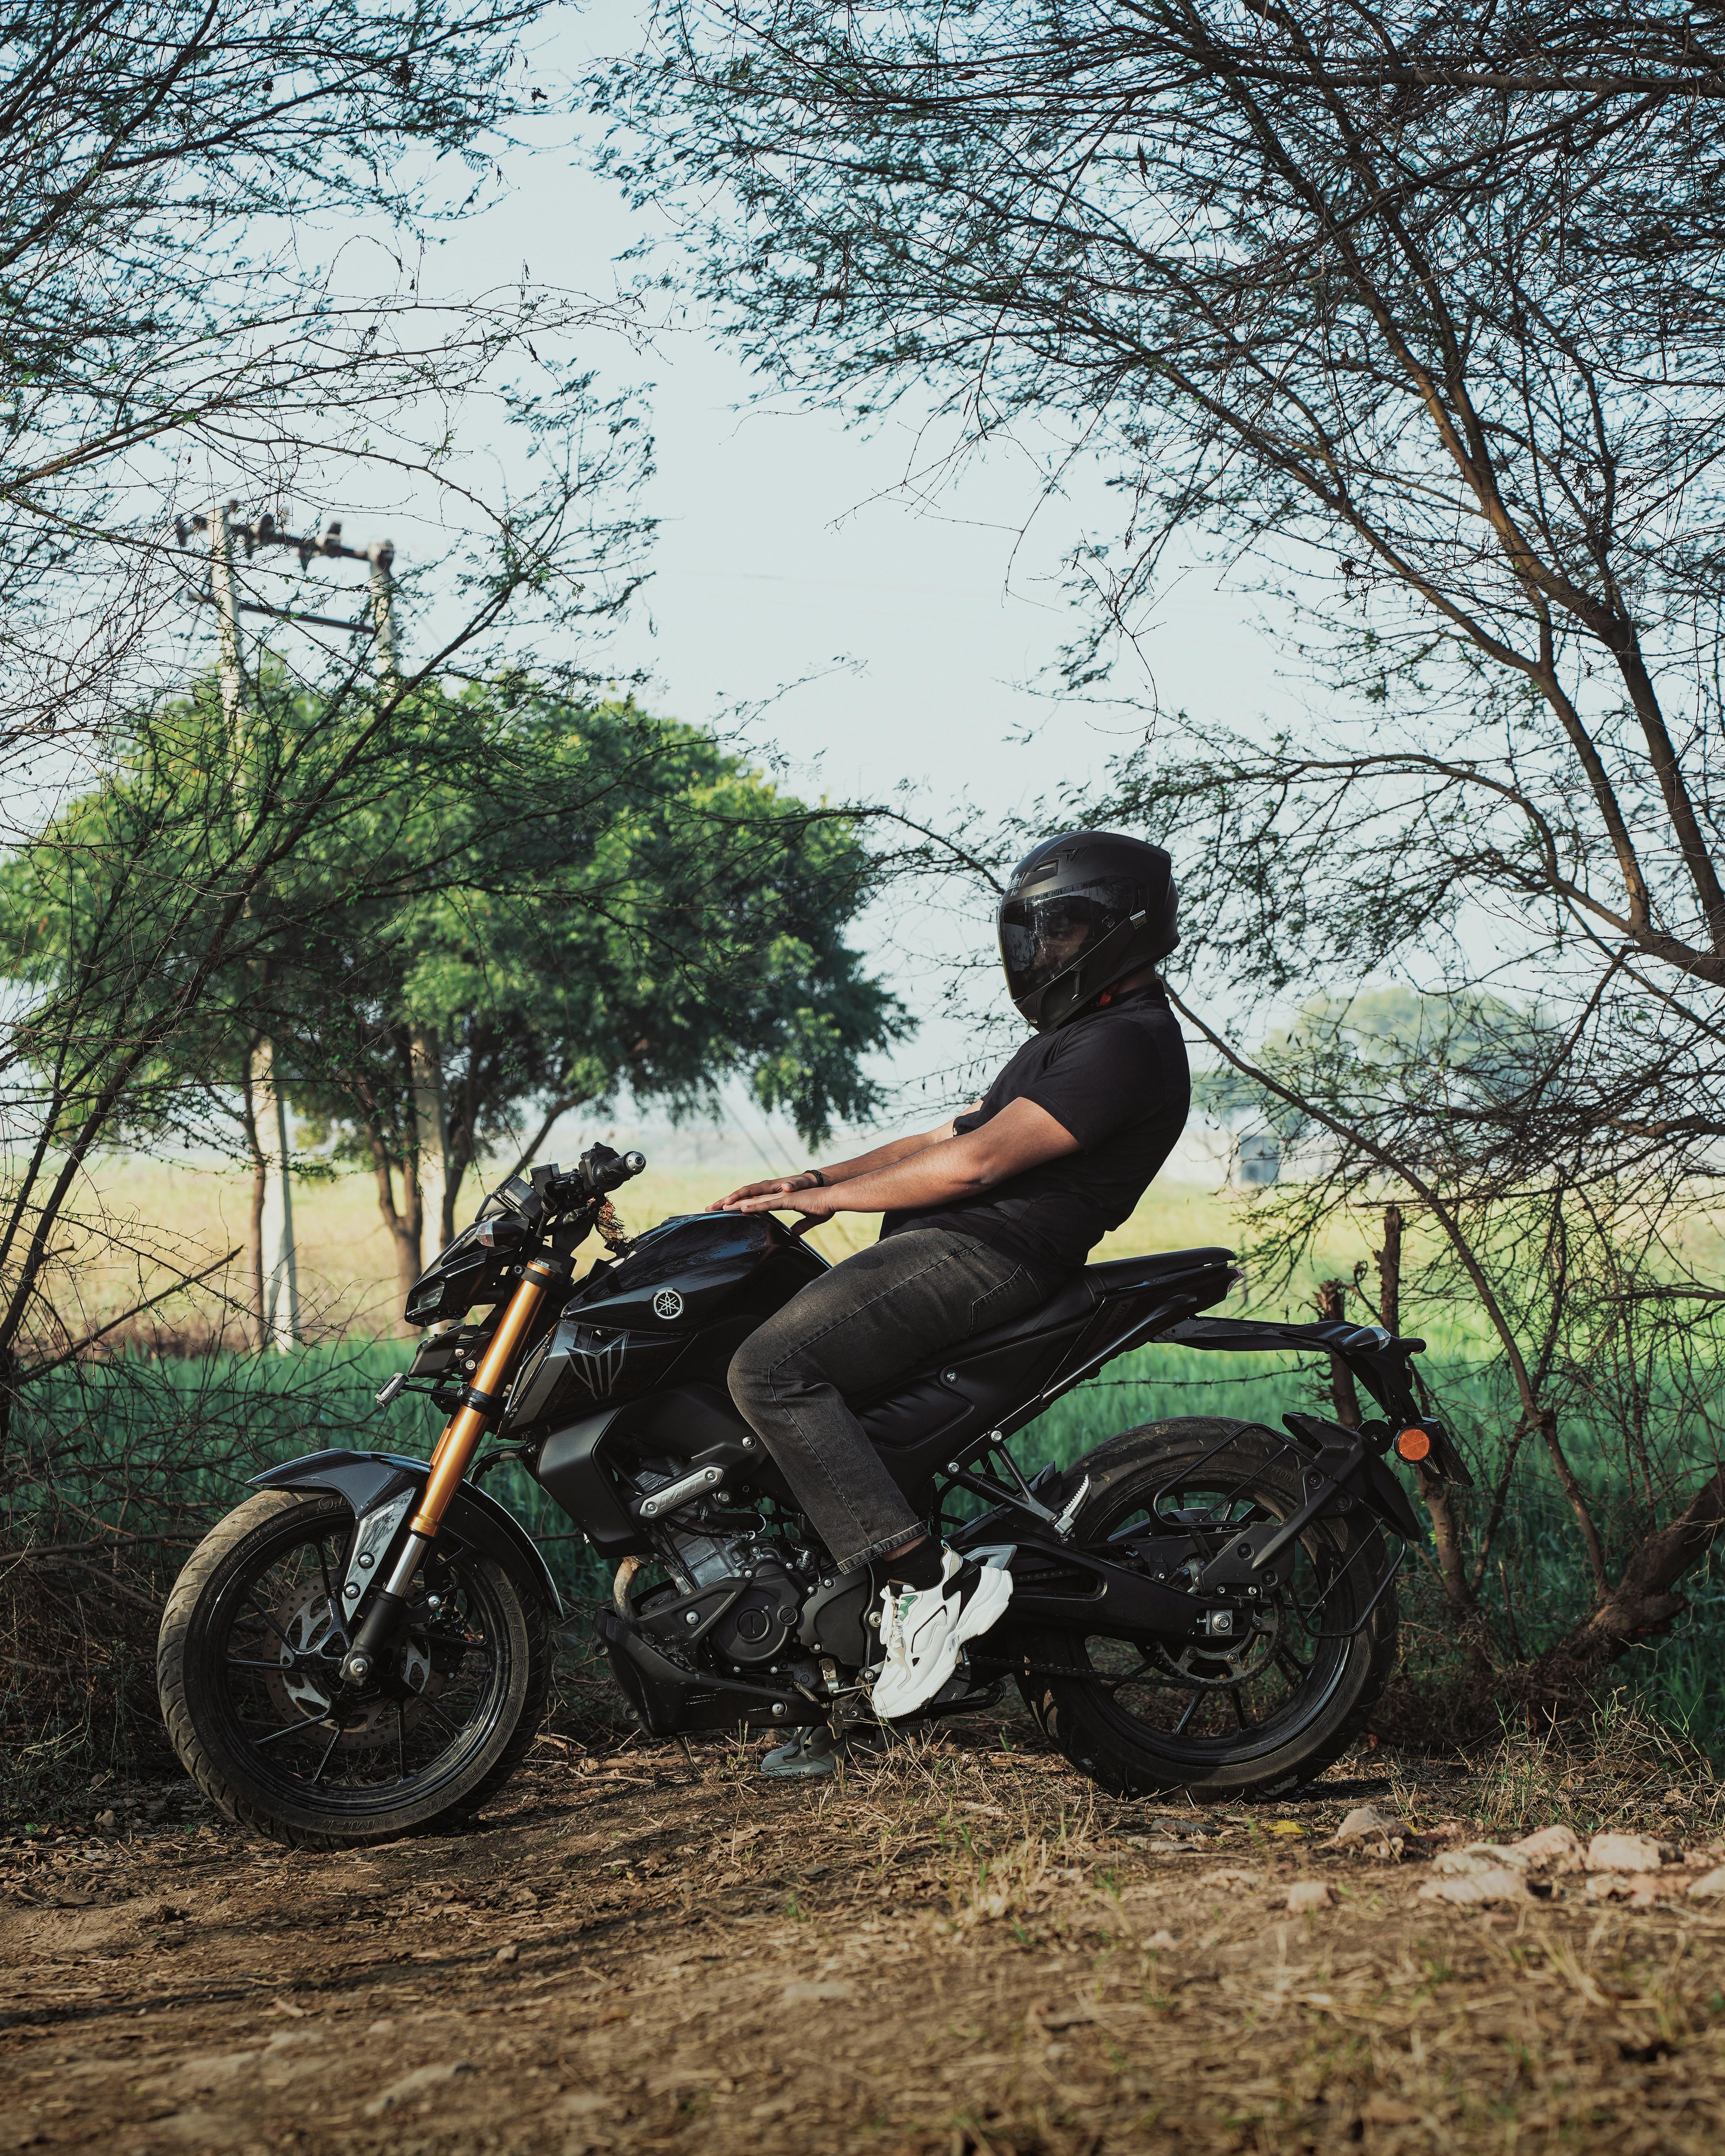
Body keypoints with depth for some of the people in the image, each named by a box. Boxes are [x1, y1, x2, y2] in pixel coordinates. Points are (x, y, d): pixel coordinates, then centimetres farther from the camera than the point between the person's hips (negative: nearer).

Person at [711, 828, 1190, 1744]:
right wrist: (817, 1178, 11)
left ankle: (932, 1577, -25)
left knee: (772, 1370, -26)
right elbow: (951, 1136, 24)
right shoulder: (1076, 1037, 26)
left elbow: (978, 1162, -17)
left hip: (987, 1252, -11)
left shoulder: (1127, 1045, -11)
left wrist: (823, 1198, -11)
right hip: (942, 1246, 11)